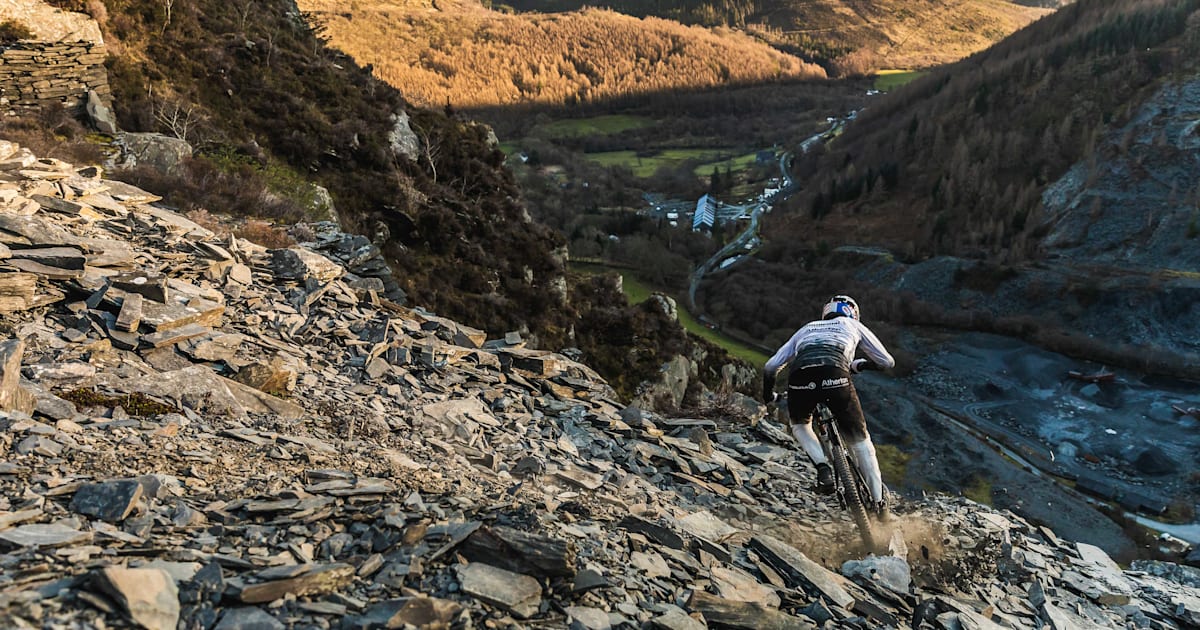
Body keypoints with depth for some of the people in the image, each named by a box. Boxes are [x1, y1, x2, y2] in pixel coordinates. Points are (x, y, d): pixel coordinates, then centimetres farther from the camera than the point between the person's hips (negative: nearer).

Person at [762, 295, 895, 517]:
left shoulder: (806, 329, 39)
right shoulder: (853, 326, 35)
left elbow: (770, 367, 33)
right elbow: (887, 361, 36)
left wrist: (768, 395, 49)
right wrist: (859, 365, 53)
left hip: (800, 377, 1)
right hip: (835, 377, -1)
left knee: (799, 425, 31)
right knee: (859, 439, 16)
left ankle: (823, 466, 6)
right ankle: (879, 502, 12)